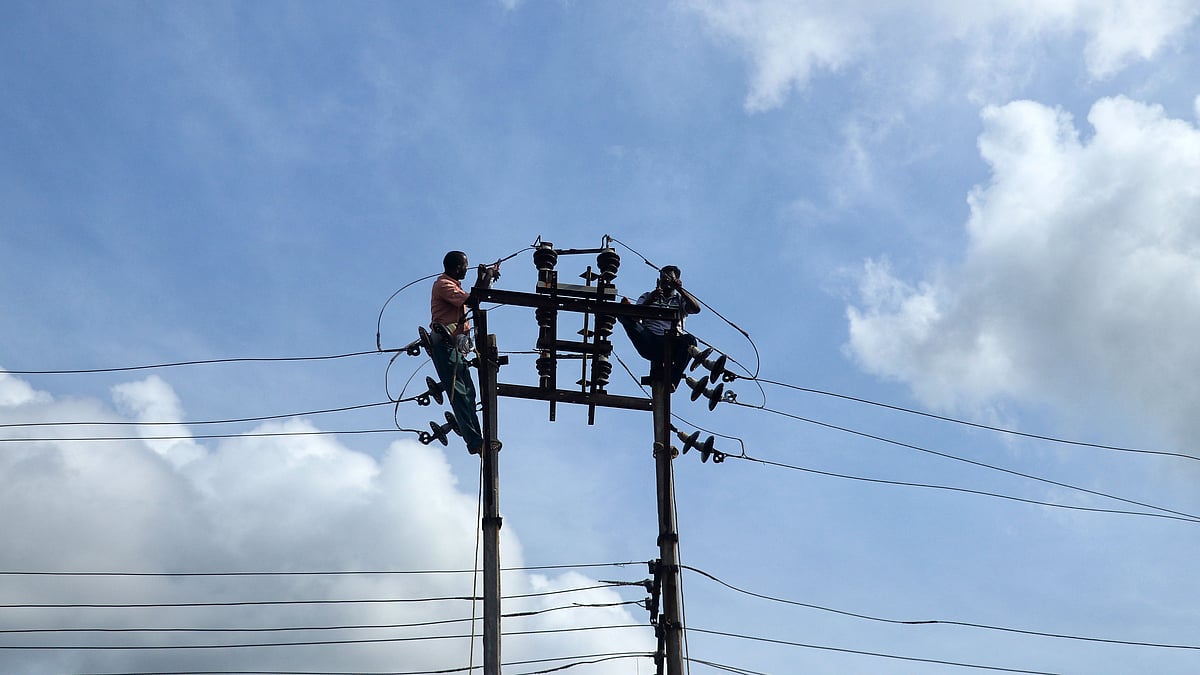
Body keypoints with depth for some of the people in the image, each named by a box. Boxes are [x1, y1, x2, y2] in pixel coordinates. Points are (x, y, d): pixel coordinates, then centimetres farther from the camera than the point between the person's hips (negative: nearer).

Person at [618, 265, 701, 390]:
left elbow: (696, 309, 3)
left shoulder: (681, 299, 26)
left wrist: (680, 289, -6)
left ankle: (672, 381, -41)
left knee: (689, 339, -35)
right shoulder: (647, 297, 26)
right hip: (649, 342, -1)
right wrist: (650, 300, -10)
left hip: (672, 344, 1)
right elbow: (636, 318, 6)